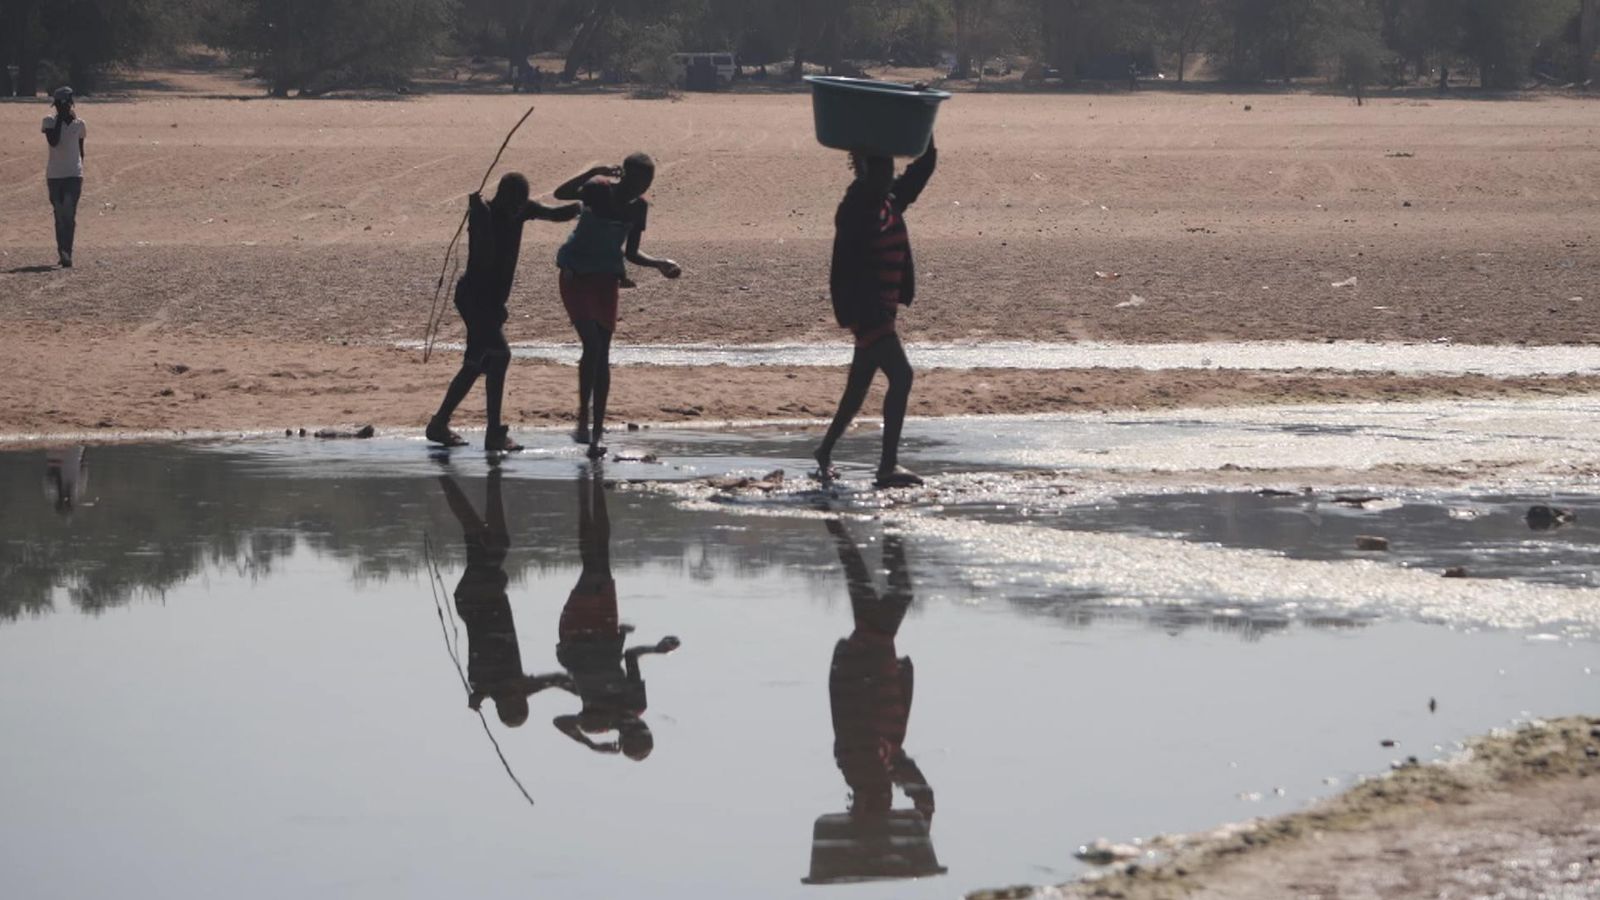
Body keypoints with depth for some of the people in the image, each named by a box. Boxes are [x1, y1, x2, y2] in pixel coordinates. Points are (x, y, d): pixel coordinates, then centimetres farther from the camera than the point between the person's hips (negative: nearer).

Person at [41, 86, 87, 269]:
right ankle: (64, 254, 14)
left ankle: (66, 253, -17)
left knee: (69, 215, -12)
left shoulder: (79, 124, 4)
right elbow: (53, 141, -19)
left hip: (74, 175, 0)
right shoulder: (50, 122, -1)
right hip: (54, 176, 1)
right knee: (60, 217, 6)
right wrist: (60, 119, -15)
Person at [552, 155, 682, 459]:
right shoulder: (598, 190, -14)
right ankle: (585, 420, -4)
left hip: (605, 278, 4)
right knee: (592, 346, -13)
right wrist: (593, 172, -37)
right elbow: (561, 194, -28)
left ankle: (594, 430, 3)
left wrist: (659, 264, -6)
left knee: (601, 353, 0)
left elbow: (630, 253, 9)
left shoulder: (639, 207, -1)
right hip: (575, 274, -4)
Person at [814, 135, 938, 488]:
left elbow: (924, 166, 14)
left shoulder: (891, 201, 10)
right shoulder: (854, 208, -14)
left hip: (883, 310, 9)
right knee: (900, 375, -18)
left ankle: (825, 454, 33)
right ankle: (888, 465, -19)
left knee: (858, 387, 18)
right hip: (865, 310, -9)